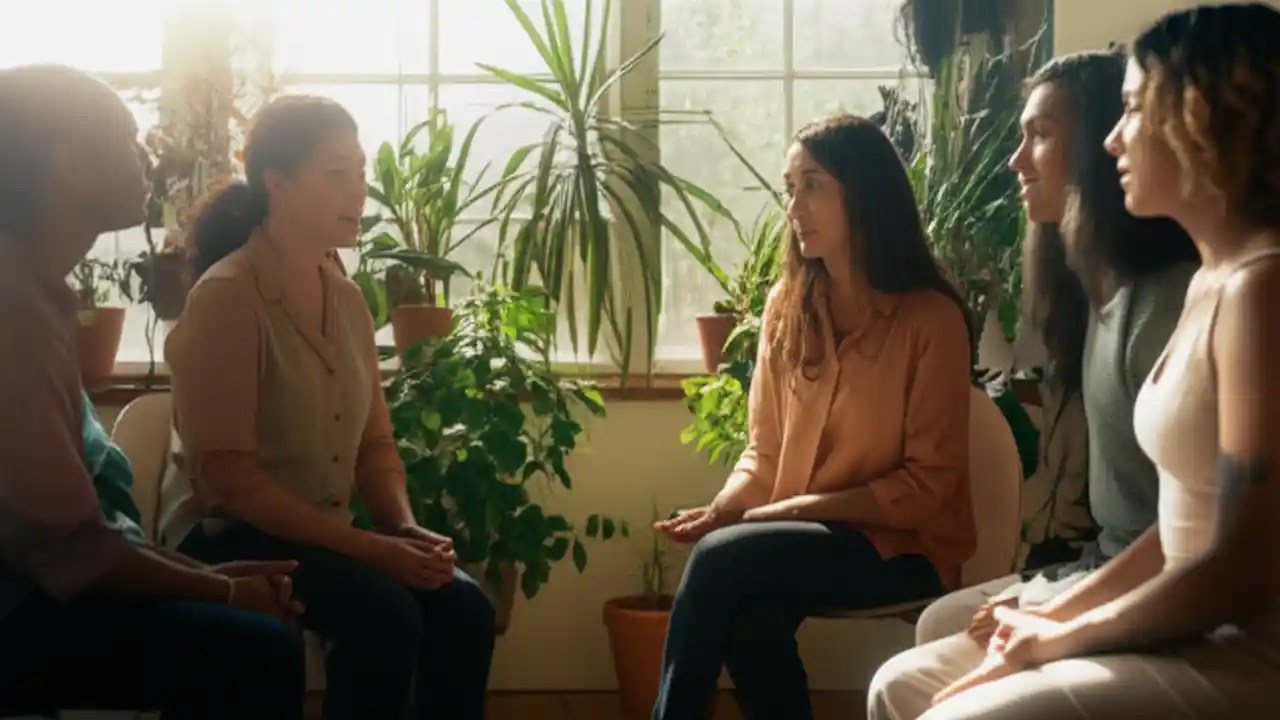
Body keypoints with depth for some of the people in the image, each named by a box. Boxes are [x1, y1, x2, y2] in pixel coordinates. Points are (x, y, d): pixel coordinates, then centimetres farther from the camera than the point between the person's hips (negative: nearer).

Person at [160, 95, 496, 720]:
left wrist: (408, 531, -8)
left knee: (462, 607, -16)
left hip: (323, 539, 7)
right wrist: (367, 547, -23)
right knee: (384, 612, -29)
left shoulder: (348, 299, 9)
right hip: (229, 534, -7)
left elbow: (374, 446, 13)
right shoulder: (225, 296, -14)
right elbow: (227, 474, -20)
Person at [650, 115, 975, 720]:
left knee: (721, 558, -27)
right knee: (751, 620, -30)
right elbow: (764, 450, 10)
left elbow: (928, 484, -11)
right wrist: (723, 508, -12)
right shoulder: (786, 307, 7)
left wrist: (804, 507, -17)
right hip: (803, 536, 4)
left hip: (901, 546, -4)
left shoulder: (930, 318, -11)